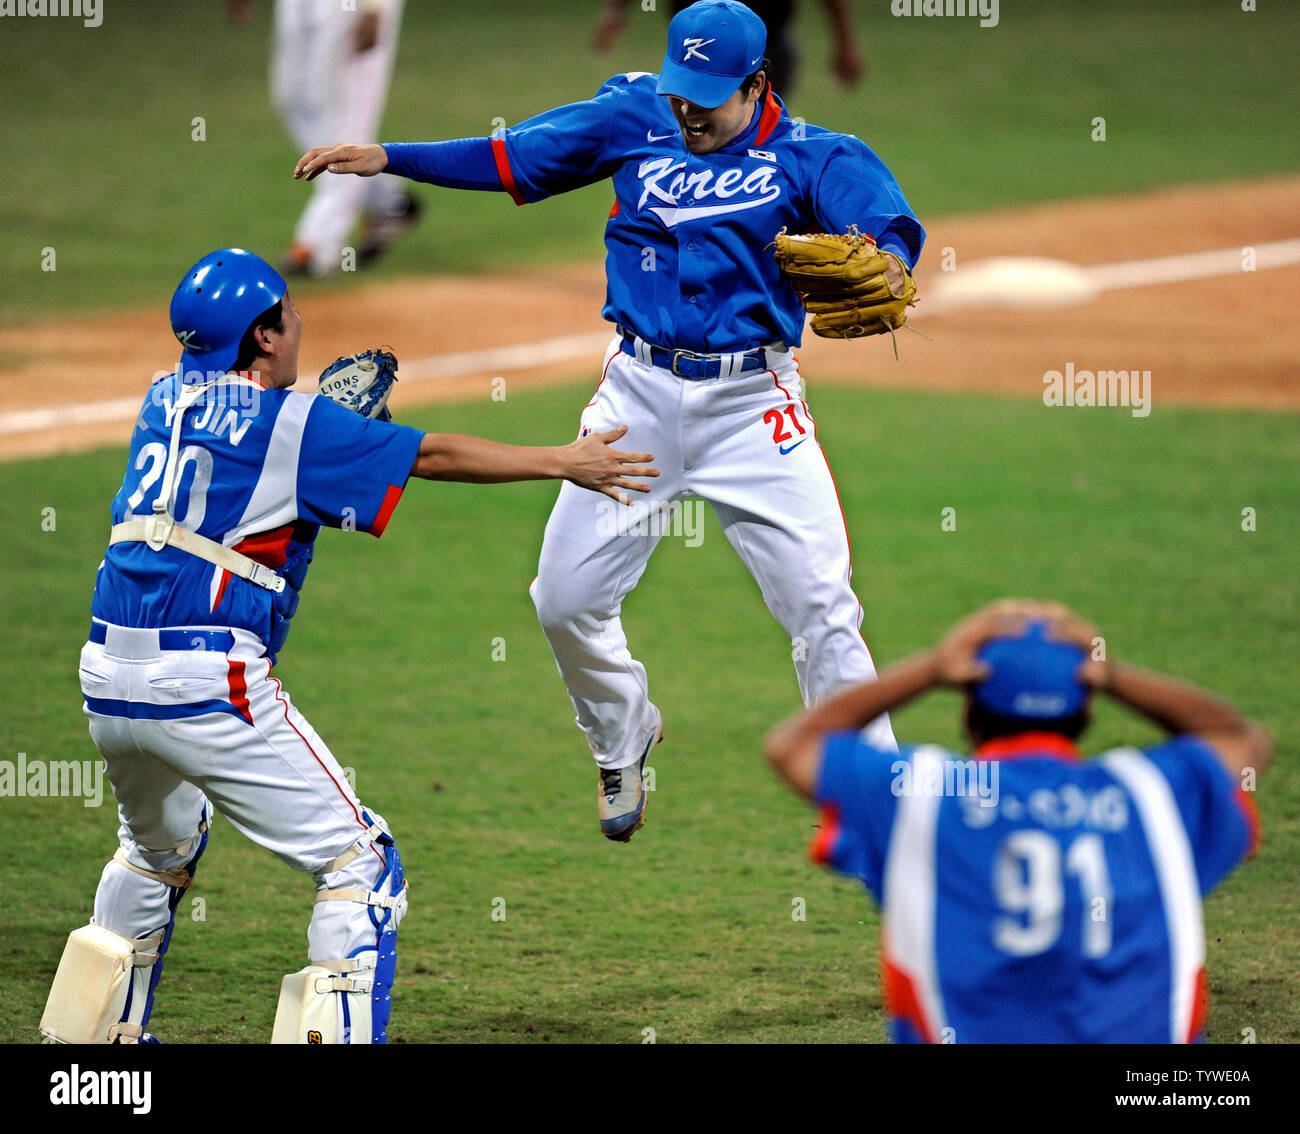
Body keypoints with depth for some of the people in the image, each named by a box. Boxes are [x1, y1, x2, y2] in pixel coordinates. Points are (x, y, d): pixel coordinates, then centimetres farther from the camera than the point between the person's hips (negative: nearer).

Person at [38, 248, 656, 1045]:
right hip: (208, 684, -7)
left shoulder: (164, 402, 14)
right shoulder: (292, 424, -3)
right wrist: (563, 462, 11)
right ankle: (340, 1032, -14)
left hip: (106, 680, 7)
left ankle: (101, 1033, 37)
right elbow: (433, 456, 2)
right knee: (361, 864, -2)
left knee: (160, 843, 34)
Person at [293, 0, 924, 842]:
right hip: (641, 393, 3)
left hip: (753, 402, -3)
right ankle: (623, 737, 32)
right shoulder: (637, 121, 5)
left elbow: (888, 220, -21)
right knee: (566, 599, 3)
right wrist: (386, 159, 5)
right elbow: (516, 158, 11)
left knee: (823, 607, -11)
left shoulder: (808, 156, -6)